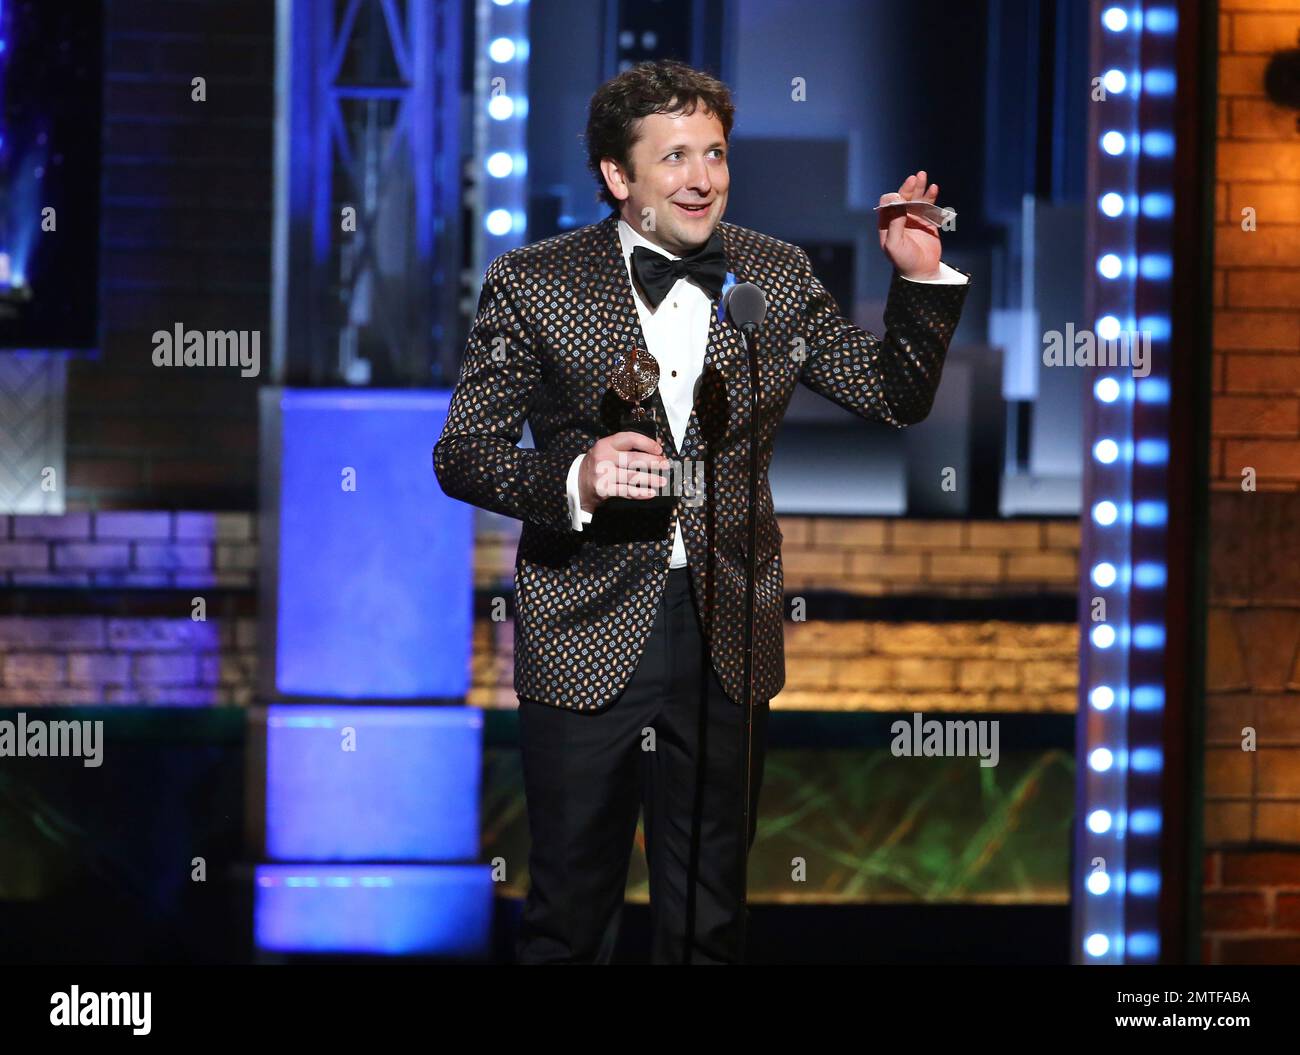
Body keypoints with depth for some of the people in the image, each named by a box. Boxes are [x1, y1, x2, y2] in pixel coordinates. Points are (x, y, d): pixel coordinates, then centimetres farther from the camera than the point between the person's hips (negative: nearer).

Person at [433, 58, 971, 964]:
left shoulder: (779, 277, 5)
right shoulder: (535, 283, -4)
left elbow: (899, 399, 10)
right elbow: (462, 454, -3)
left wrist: (921, 278, -5)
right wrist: (573, 478, -21)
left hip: (727, 643, 3)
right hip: (587, 641, -3)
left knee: (708, 921, 11)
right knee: (570, 919, 6)